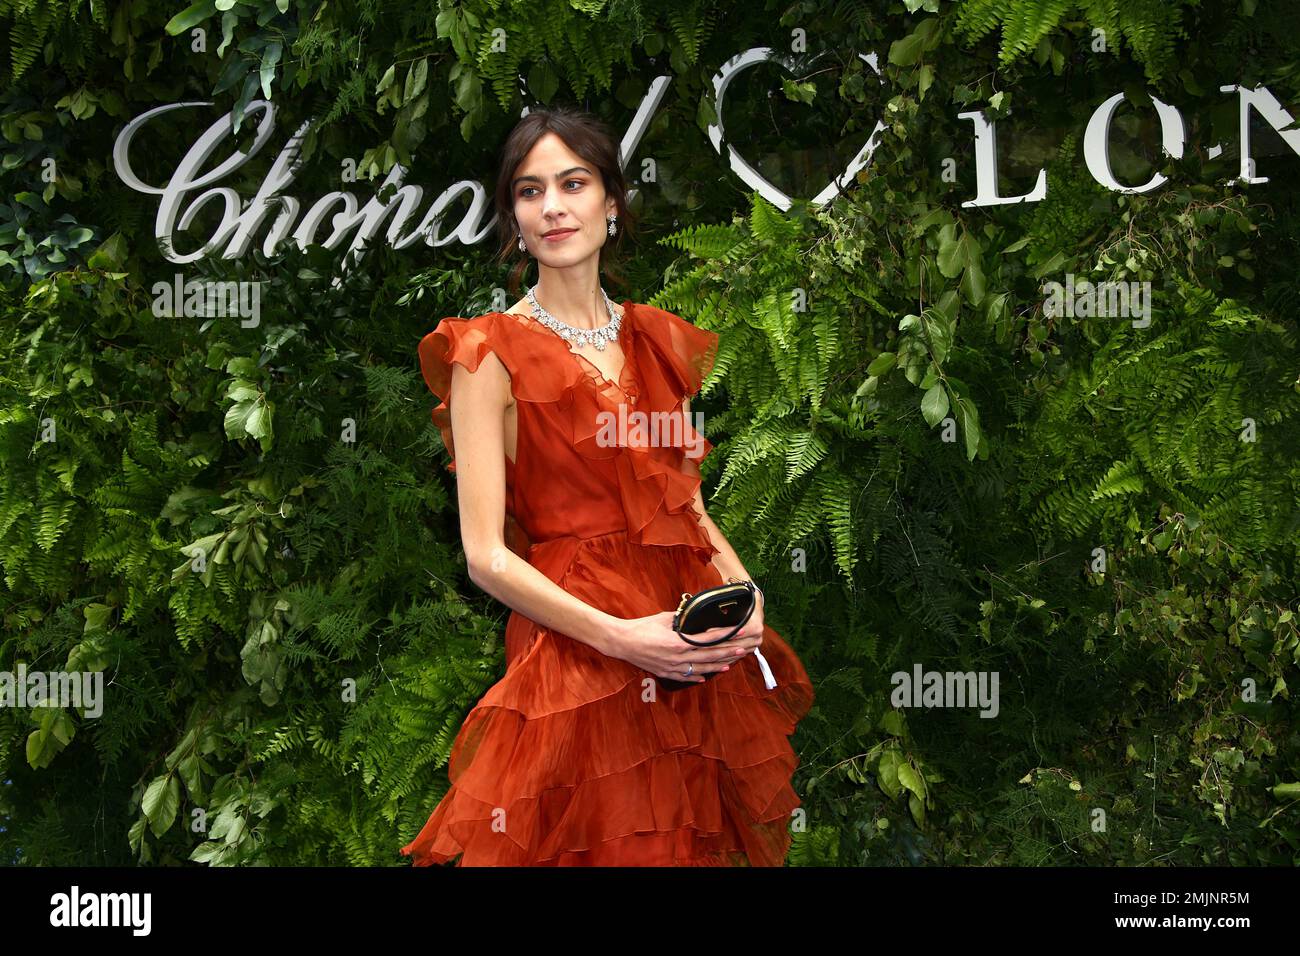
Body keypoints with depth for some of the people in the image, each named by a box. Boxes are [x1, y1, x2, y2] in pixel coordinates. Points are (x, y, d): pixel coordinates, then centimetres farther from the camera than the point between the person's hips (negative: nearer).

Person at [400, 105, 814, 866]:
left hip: (695, 656, 5)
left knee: (698, 844, 13)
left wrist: (742, 590, -5)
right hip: (577, 659, -5)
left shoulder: (660, 340, 12)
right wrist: (619, 637, -21)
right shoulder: (491, 354, -6)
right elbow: (487, 554, -12)